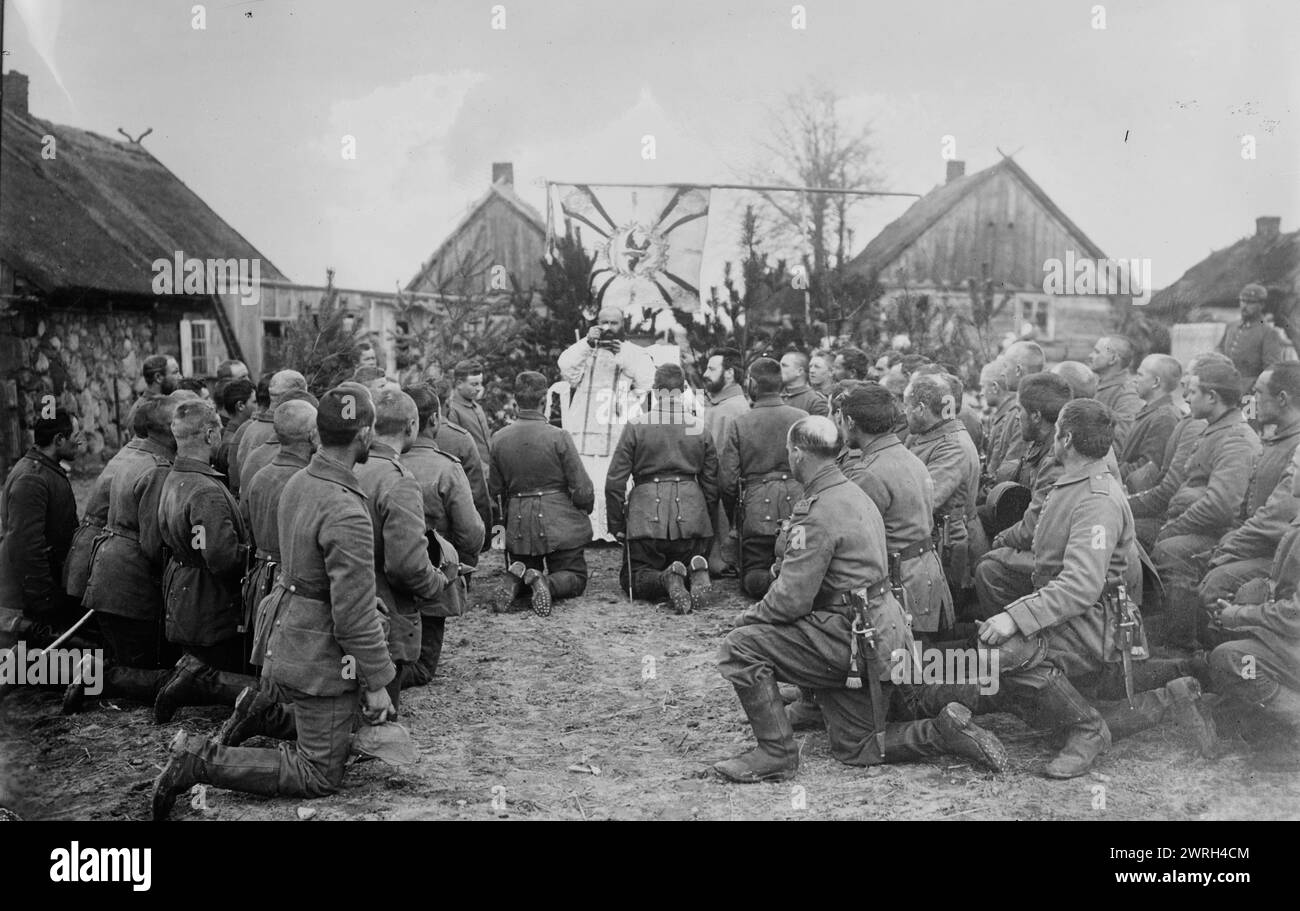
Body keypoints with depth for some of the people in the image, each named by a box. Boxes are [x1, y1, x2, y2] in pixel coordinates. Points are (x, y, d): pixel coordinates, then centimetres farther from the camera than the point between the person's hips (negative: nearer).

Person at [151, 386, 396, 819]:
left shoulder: (298, 483, 0)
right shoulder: (346, 514, -28)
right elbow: (355, 614, -25)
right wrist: (376, 682, -14)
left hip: (287, 631, 9)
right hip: (321, 655, -9)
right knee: (321, 775, 4)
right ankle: (201, 761, -2)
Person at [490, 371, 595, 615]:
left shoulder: (499, 438, -3)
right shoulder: (559, 437, -15)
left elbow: (494, 489, 5)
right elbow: (582, 488, -12)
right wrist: (585, 509, 8)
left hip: (518, 528, 4)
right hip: (560, 523, -3)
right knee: (575, 578, 13)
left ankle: (518, 577, -10)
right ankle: (548, 583, -20)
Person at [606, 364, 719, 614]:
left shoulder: (636, 427, -3)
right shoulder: (699, 429, 4)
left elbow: (614, 483, -2)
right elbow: (711, 484, 9)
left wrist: (616, 526, 8)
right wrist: (707, 526, 21)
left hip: (647, 518, -2)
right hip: (690, 517, 2)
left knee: (631, 577, 12)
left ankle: (667, 580, -21)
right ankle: (696, 572, -15)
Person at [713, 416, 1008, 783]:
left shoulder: (819, 512, -17)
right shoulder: (855, 494, 14)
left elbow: (792, 599, -18)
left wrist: (749, 616, -2)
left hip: (854, 638, -10)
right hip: (883, 634, 10)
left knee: (740, 648, -12)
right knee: (854, 748, 18)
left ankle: (777, 755, -7)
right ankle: (946, 731, 9)